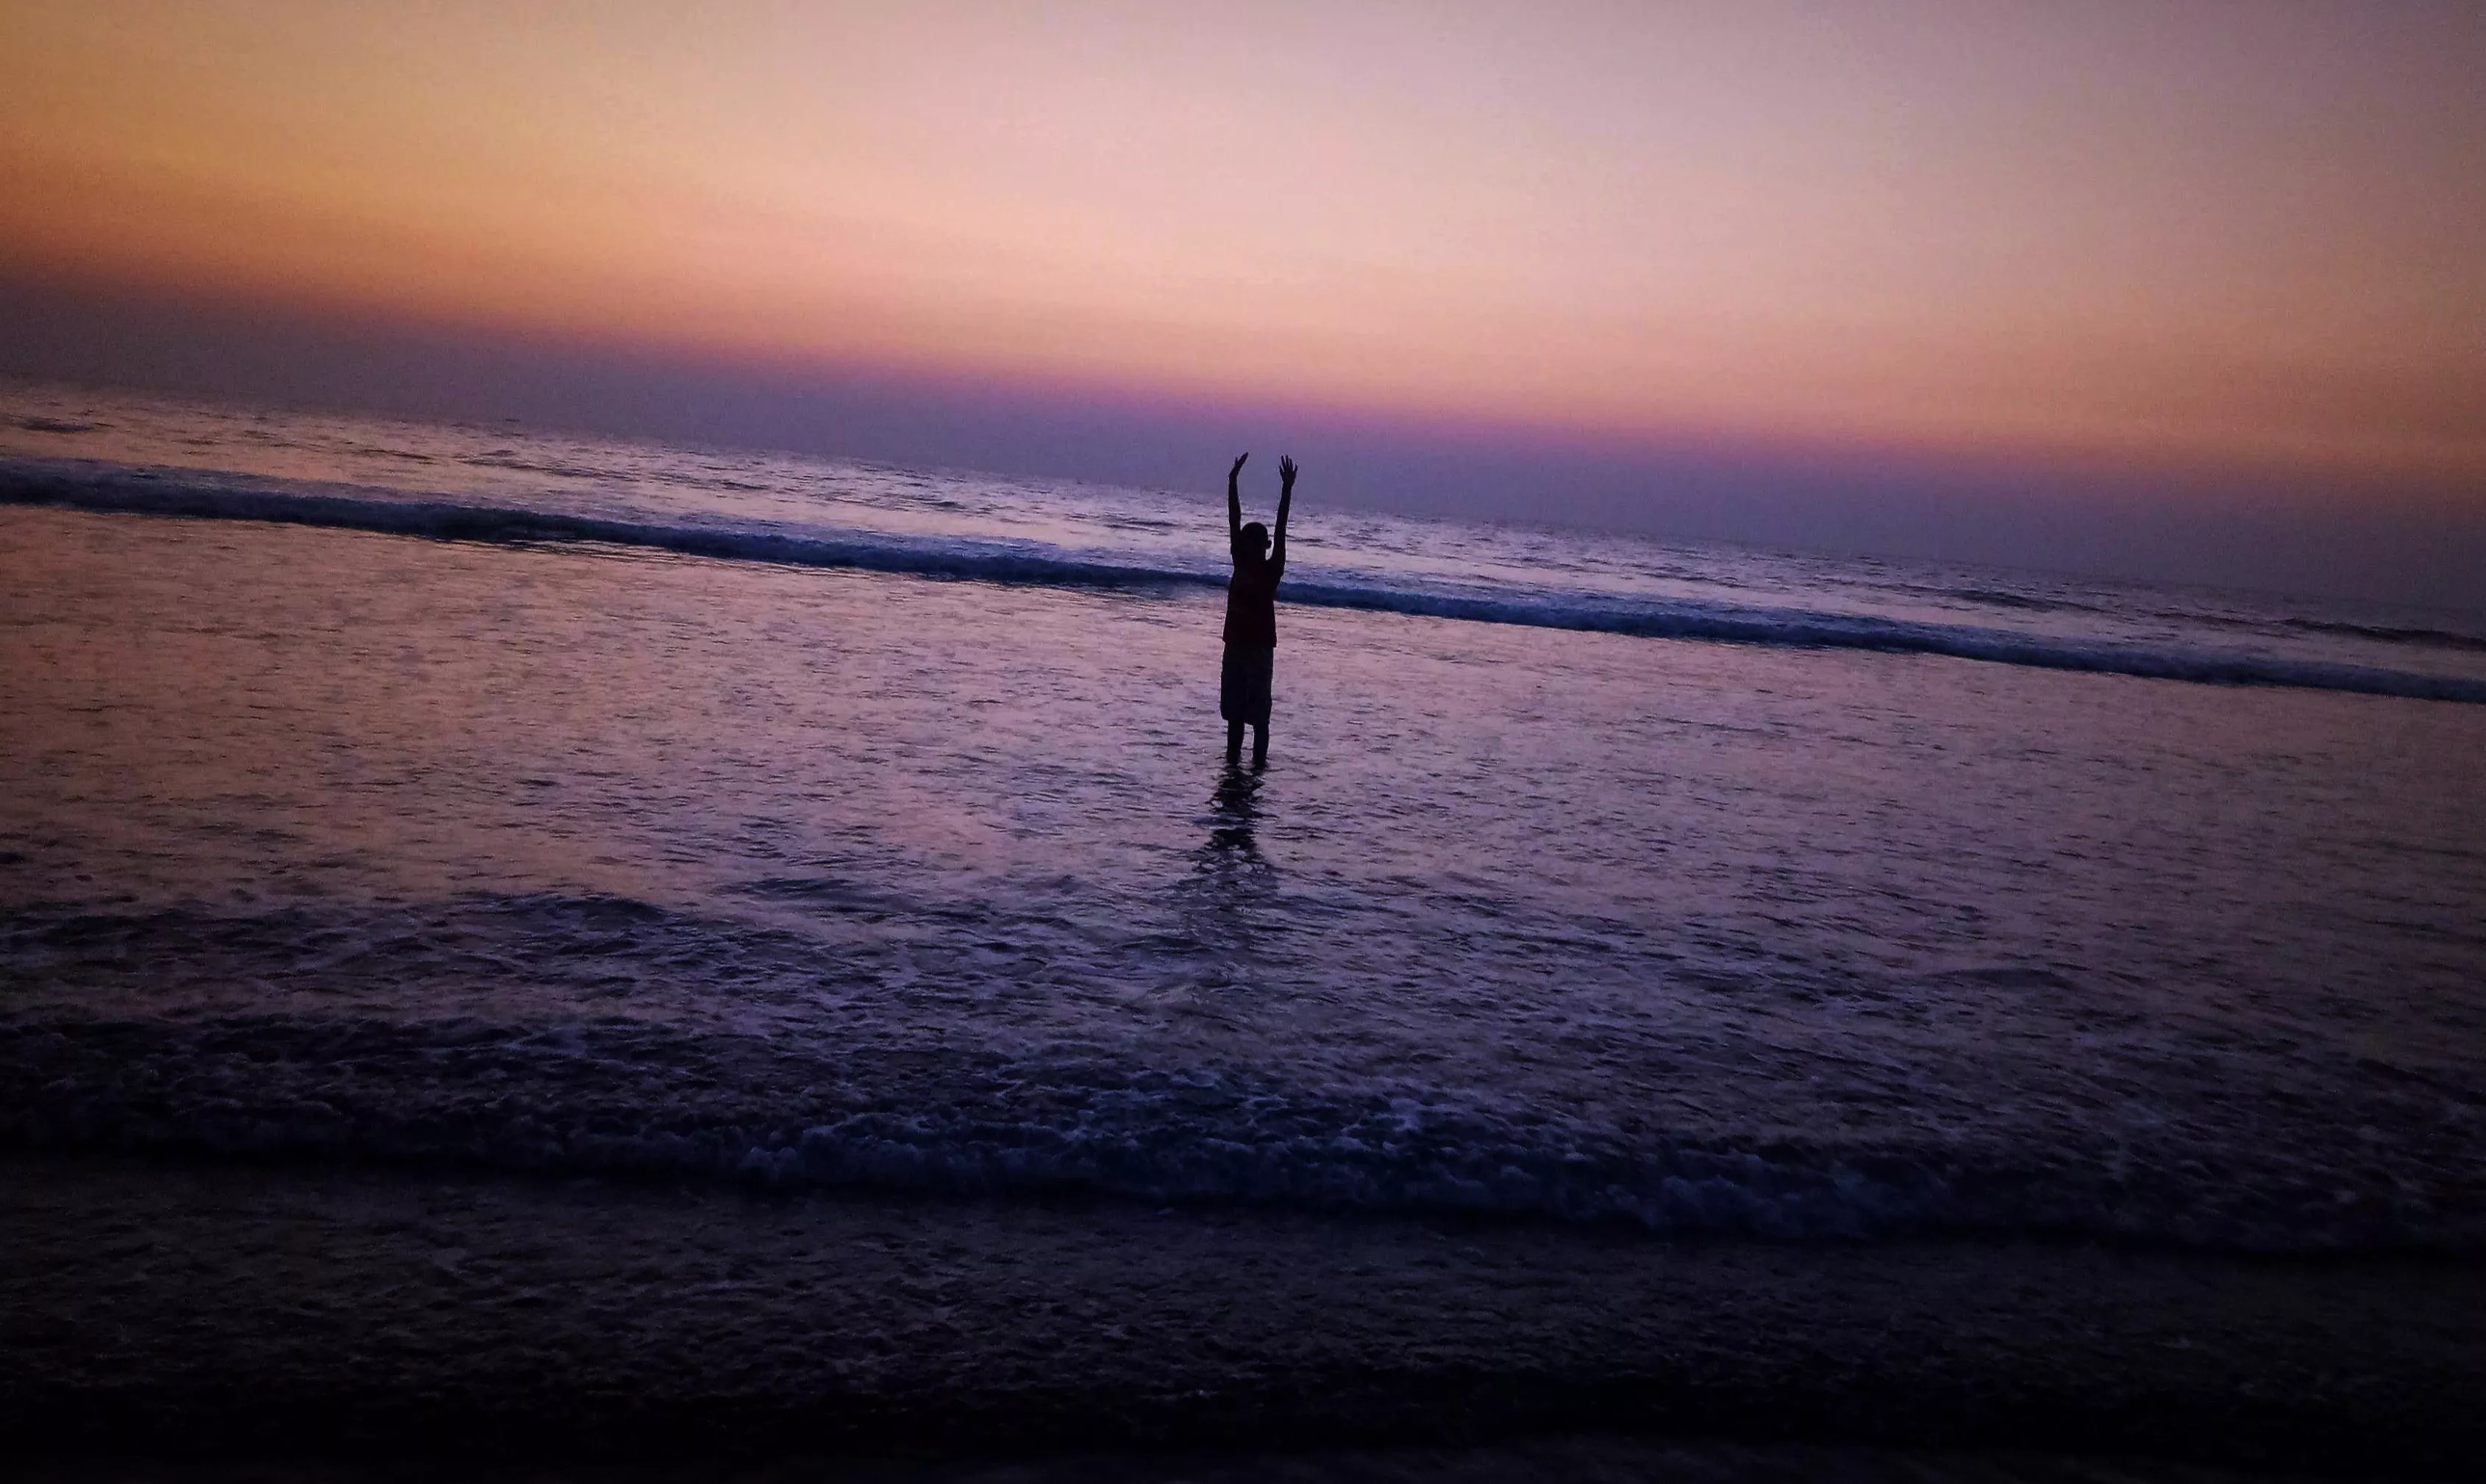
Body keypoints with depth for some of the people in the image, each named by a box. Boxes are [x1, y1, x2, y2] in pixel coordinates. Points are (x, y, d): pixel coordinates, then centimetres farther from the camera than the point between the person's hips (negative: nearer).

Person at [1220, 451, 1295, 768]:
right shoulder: (1241, 563, 6)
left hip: (1260, 647, -5)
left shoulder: (1272, 570, -6)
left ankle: (1259, 759, 3)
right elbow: (1234, 522, 5)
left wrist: (1287, 490, -22)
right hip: (1235, 644, 5)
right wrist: (1232, 482, 2)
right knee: (1234, 706, 11)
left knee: (1258, 709, -2)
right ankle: (1232, 756, 20)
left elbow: (1280, 531, -14)